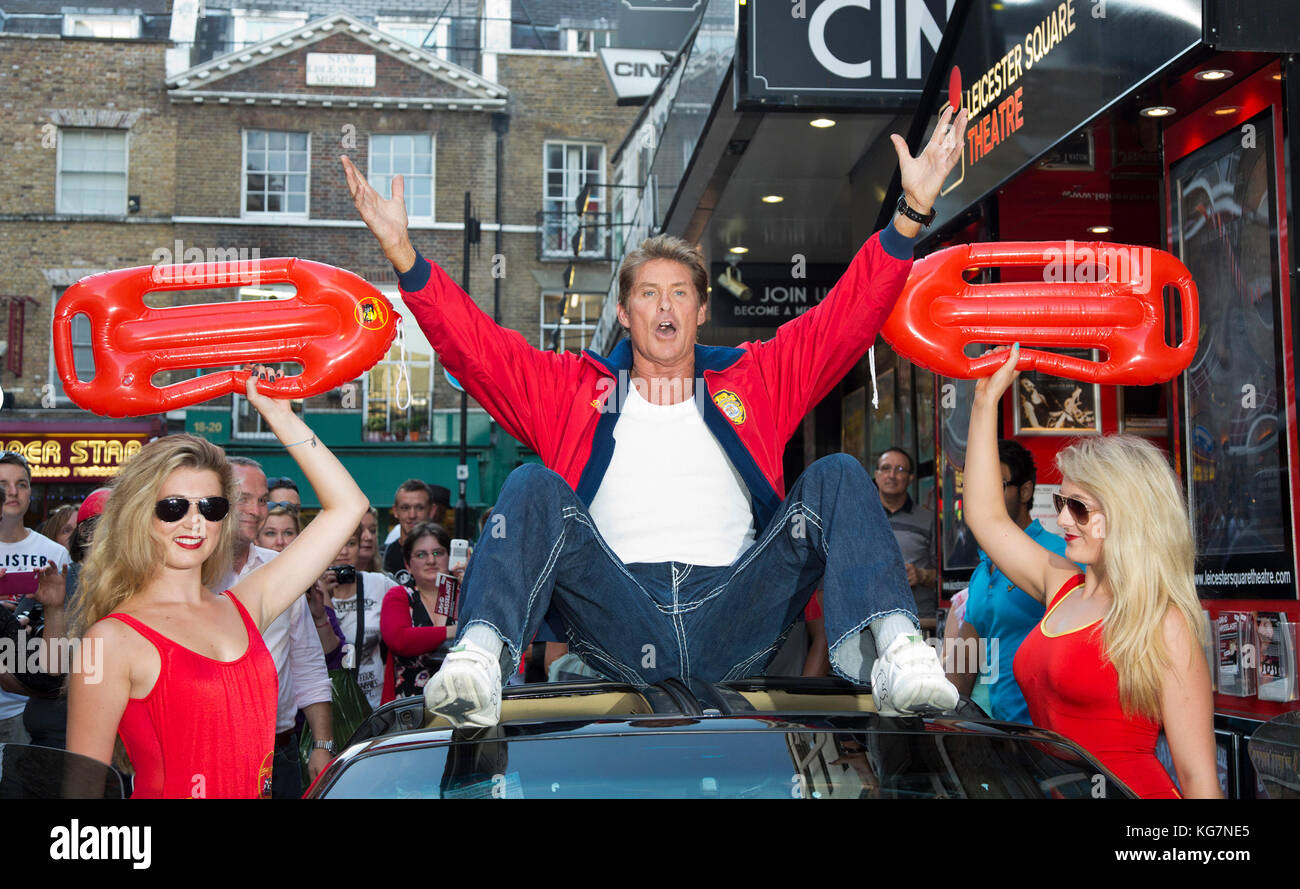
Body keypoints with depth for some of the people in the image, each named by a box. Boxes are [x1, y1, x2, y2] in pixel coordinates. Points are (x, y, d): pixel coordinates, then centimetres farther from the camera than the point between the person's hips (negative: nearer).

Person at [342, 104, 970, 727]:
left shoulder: (755, 378, 23)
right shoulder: (572, 390, 22)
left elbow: (851, 313, 16)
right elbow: (472, 344, 12)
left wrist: (911, 212, 5)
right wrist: (401, 253, -1)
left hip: (733, 624, 1)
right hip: (618, 625, -1)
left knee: (836, 477, -15)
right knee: (533, 487, -21)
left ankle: (892, 650, -36)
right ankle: (481, 658, -41)